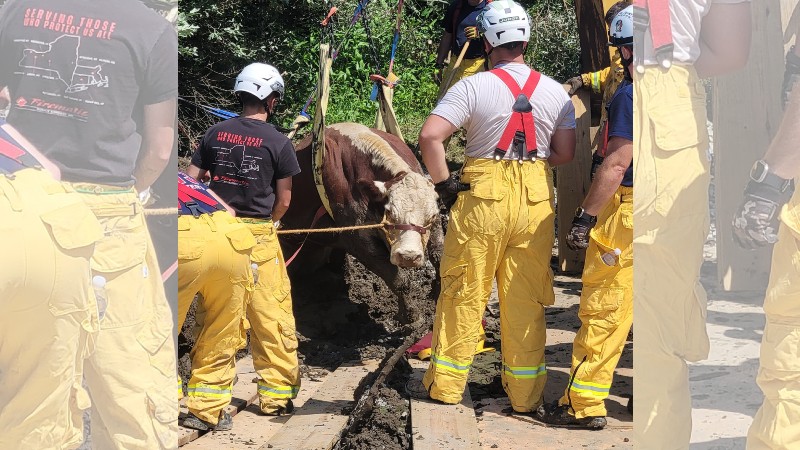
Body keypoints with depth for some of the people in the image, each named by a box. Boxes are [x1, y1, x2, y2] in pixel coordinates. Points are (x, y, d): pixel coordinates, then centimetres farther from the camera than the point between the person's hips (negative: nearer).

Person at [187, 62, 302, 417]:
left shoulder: (215, 133, 5)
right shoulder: (278, 142, -4)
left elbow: (189, 182, 5)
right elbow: (283, 201, 1)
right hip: (258, 236, -4)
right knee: (271, 316, 3)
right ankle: (277, 393, 7)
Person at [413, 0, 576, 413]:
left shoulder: (473, 87, -6)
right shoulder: (555, 92, 5)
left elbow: (429, 136, -15)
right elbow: (565, 154, 7)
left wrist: (444, 183, -4)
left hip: (481, 197, -3)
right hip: (536, 200, 3)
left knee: (463, 293, 9)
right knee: (526, 299, 9)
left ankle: (446, 384, 18)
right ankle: (525, 394, 17)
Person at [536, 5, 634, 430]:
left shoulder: (629, 95, -14)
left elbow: (617, 164, -18)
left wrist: (585, 216, -15)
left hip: (626, 209, -8)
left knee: (603, 309, -2)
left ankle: (584, 403, 5)